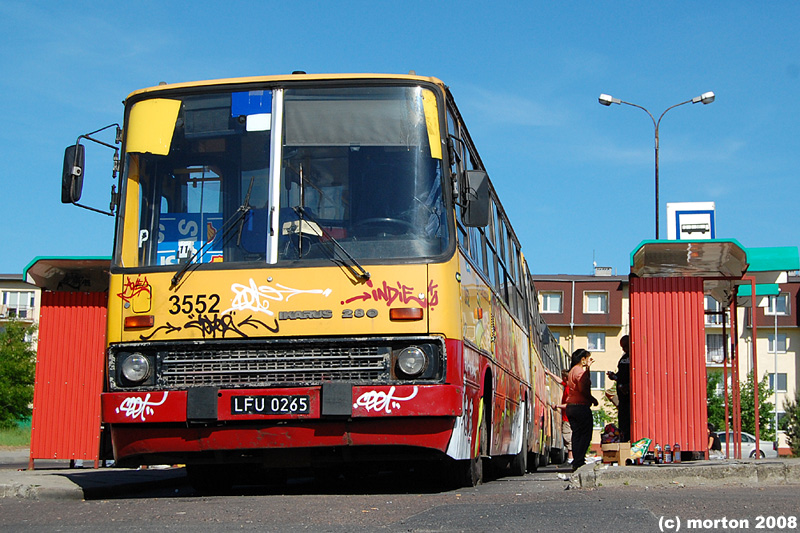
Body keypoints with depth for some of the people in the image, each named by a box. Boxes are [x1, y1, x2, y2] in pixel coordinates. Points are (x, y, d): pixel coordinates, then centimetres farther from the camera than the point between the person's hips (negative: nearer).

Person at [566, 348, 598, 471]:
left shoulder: (572, 371, 19)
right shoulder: (581, 371, -11)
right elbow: (583, 389, -20)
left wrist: (588, 368, 23)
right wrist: (592, 399, -8)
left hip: (570, 407, 9)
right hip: (581, 406, -9)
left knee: (576, 434, 11)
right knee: (586, 435, -5)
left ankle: (576, 462, 9)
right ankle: (579, 462, -10)